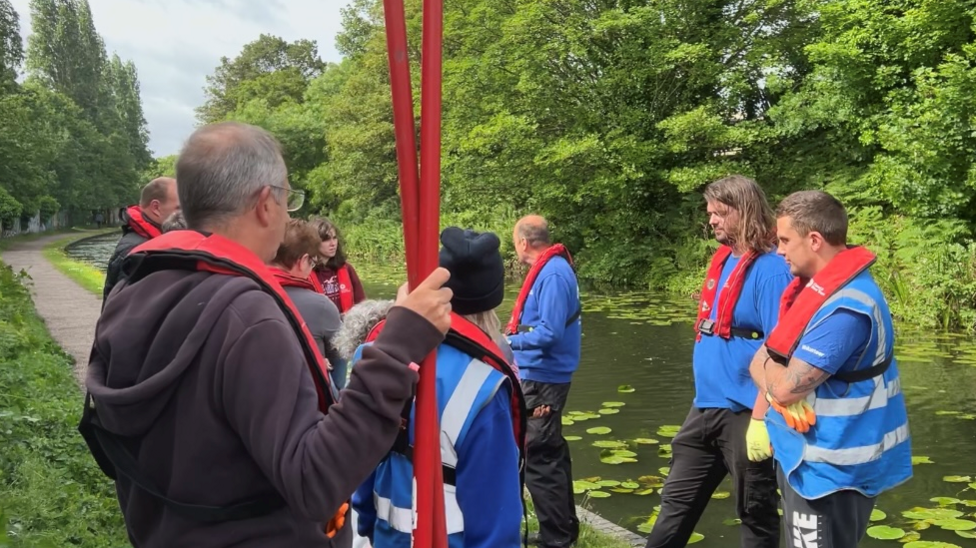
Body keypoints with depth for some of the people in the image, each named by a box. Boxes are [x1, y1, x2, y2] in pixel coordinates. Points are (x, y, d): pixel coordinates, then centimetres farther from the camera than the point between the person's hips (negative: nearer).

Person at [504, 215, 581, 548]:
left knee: (539, 458, -3)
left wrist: (509, 340, -14)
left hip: (542, 379, -10)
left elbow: (549, 333, -25)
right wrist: (517, 332, 8)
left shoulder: (552, 274, -19)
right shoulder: (552, 268, 10)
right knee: (550, 454, 18)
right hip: (542, 375, 10)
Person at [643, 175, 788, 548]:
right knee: (677, 503, 17)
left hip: (744, 414, -8)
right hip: (705, 408, 8)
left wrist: (762, 419, -22)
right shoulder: (722, 261, 9)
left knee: (755, 514, 11)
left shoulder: (770, 270, -16)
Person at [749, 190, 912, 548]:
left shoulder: (845, 307, -26)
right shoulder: (816, 285, 6)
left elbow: (787, 387, -26)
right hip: (808, 454, 9)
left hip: (829, 468, -9)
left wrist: (770, 367, -5)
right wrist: (775, 386, -15)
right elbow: (760, 361, 7)